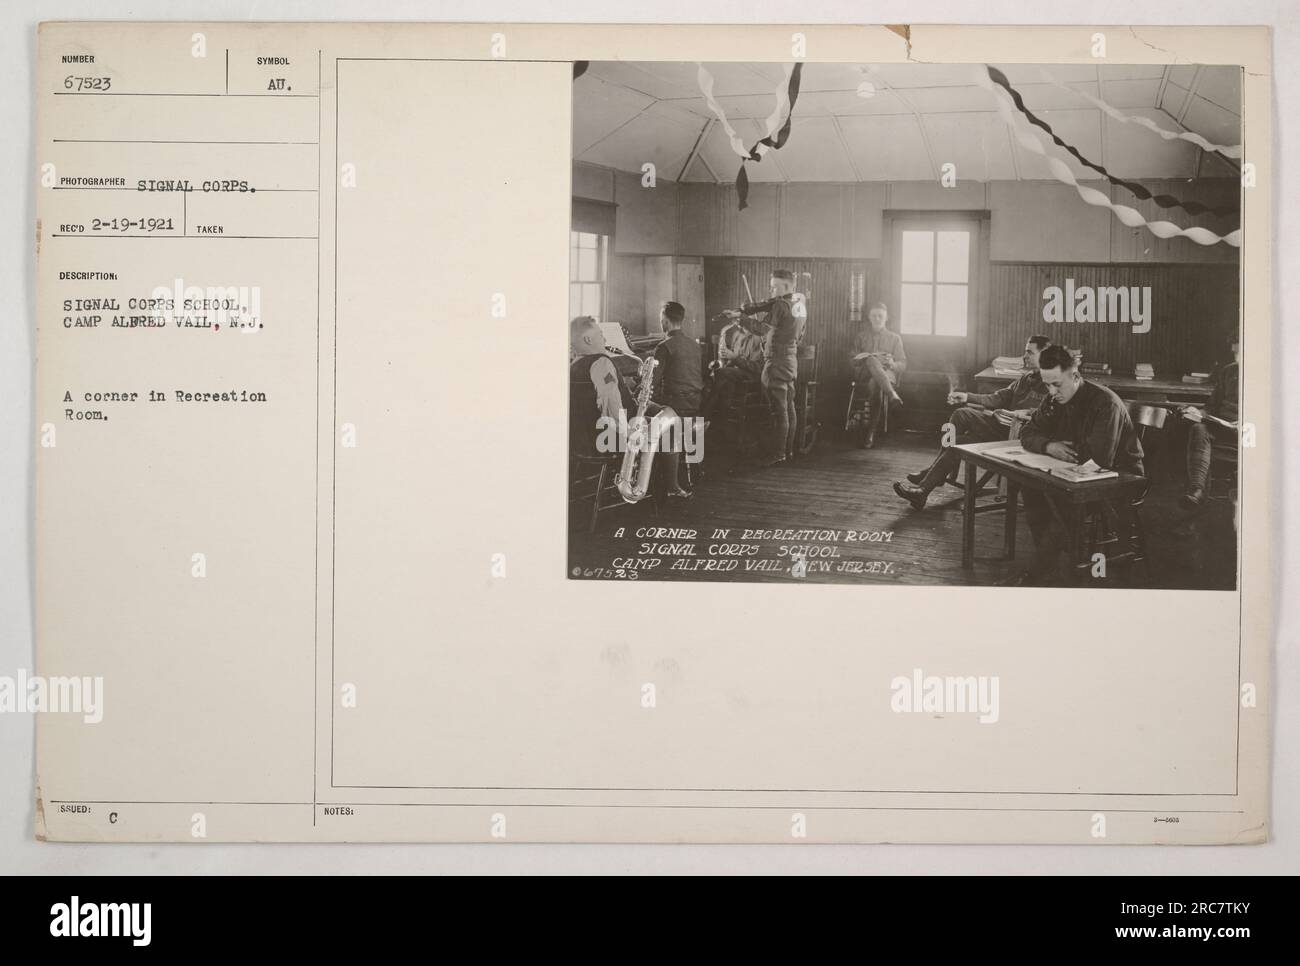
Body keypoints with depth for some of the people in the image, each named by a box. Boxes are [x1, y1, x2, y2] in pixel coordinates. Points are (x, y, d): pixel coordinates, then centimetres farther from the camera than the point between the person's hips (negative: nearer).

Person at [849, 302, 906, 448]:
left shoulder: (895, 338, 21)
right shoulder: (861, 336, 23)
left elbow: (903, 364, 13)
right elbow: (851, 359, 14)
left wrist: (892, 364, -11)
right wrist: (865, 359, -8)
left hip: (887, 373, 0)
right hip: (864, 374, 0)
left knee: (876, 383, -39)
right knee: (872, 361, -37)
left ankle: (871, 433, -40)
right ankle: (891, 393, -59)